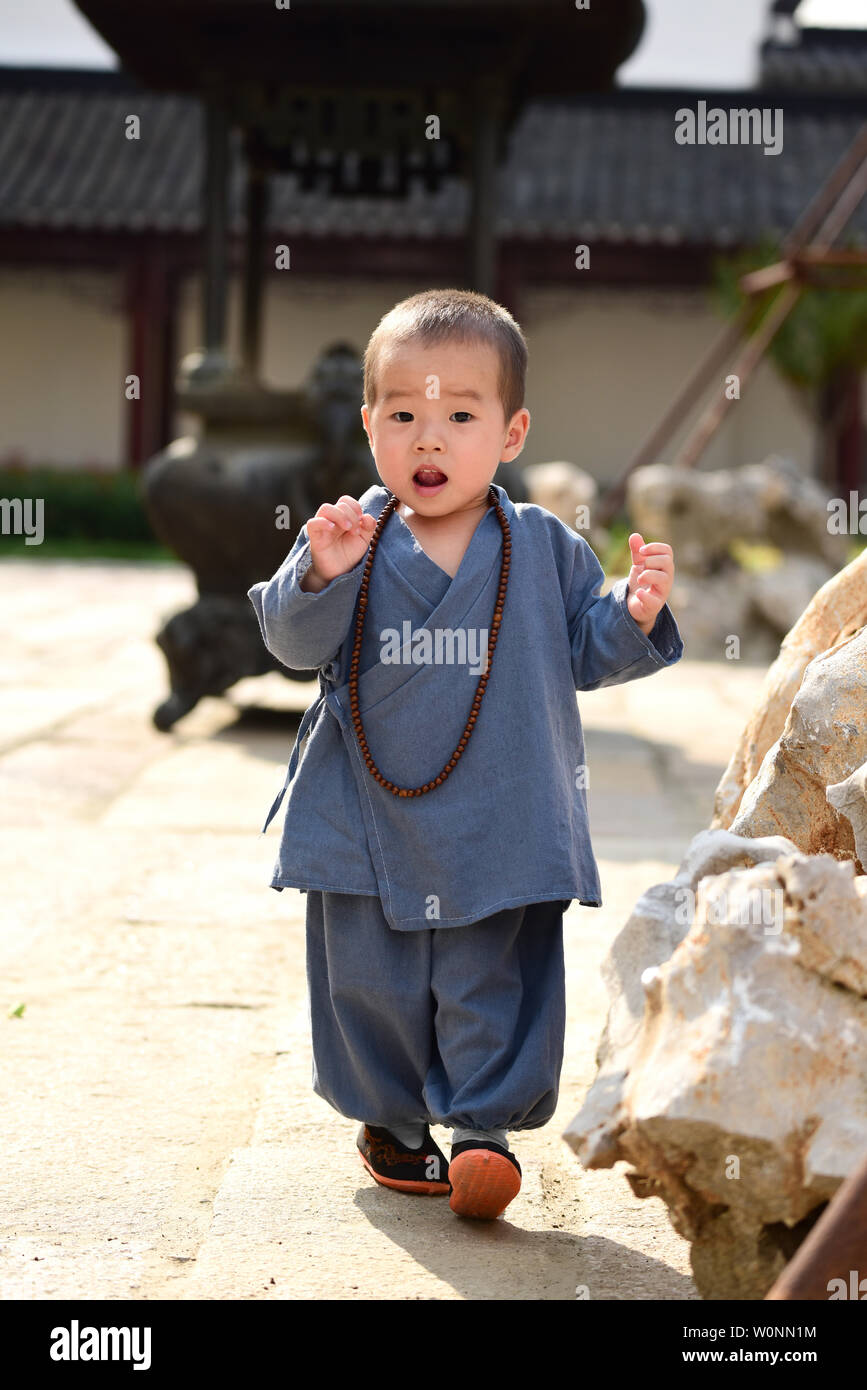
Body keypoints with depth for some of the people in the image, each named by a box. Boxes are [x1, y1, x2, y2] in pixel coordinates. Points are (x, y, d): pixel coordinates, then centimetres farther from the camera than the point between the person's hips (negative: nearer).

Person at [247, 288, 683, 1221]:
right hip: (368, 819, 1)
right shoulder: (349, 539, -3)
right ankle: (389, 1119, 32)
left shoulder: (546, 549, -1)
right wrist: (323, 575, -27)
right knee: (369, 976, 12)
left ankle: (484, 1125, 19)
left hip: (501, 825, -1)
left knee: (492, 985, 3)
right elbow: (292, 642, -9)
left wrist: (636, 615, -15)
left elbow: (586, 654, 4)